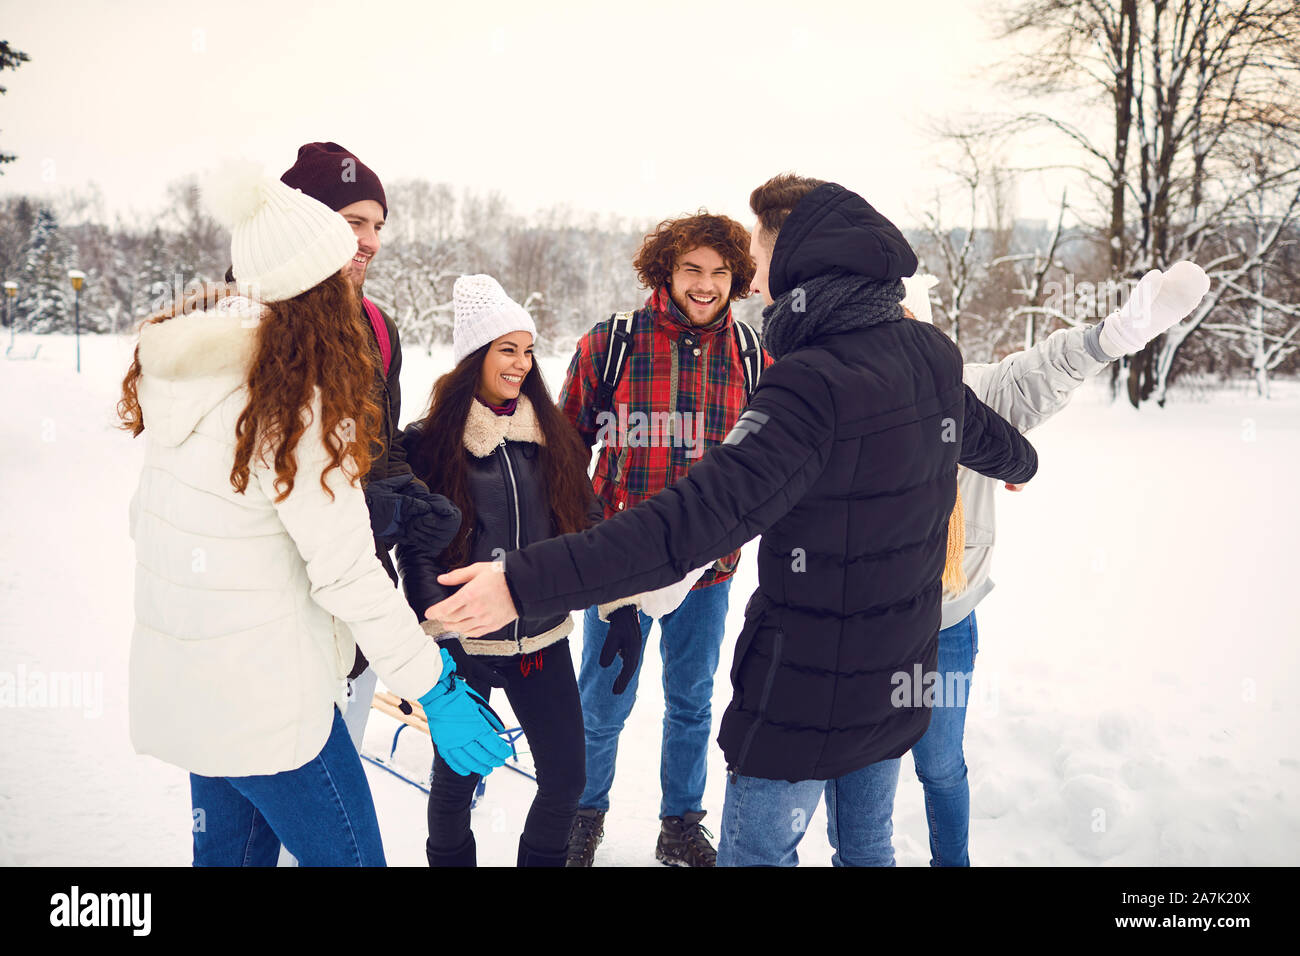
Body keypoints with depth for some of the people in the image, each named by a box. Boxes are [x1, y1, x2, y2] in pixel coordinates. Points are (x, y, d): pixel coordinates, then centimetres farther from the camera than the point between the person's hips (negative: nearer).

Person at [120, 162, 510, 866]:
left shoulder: (181, 368, 0)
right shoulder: (293, 407, -24)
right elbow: (350, 575, -22)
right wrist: (437, 689, -16)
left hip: (172, 674, 9)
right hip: (261, 701, -8)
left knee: (230, 849, 25)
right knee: (345, 854, 7)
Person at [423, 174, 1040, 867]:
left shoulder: (815, 382, -28)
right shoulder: (933, 354, -1)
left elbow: (697, 519, -37)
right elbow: (983, 434, 21)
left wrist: (526, 581, -38)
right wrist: (1019, 462, 46)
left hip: (805, 698, -8)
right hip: (898, 680, 8)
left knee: (756, 854, 12)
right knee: (865, 847, 25)